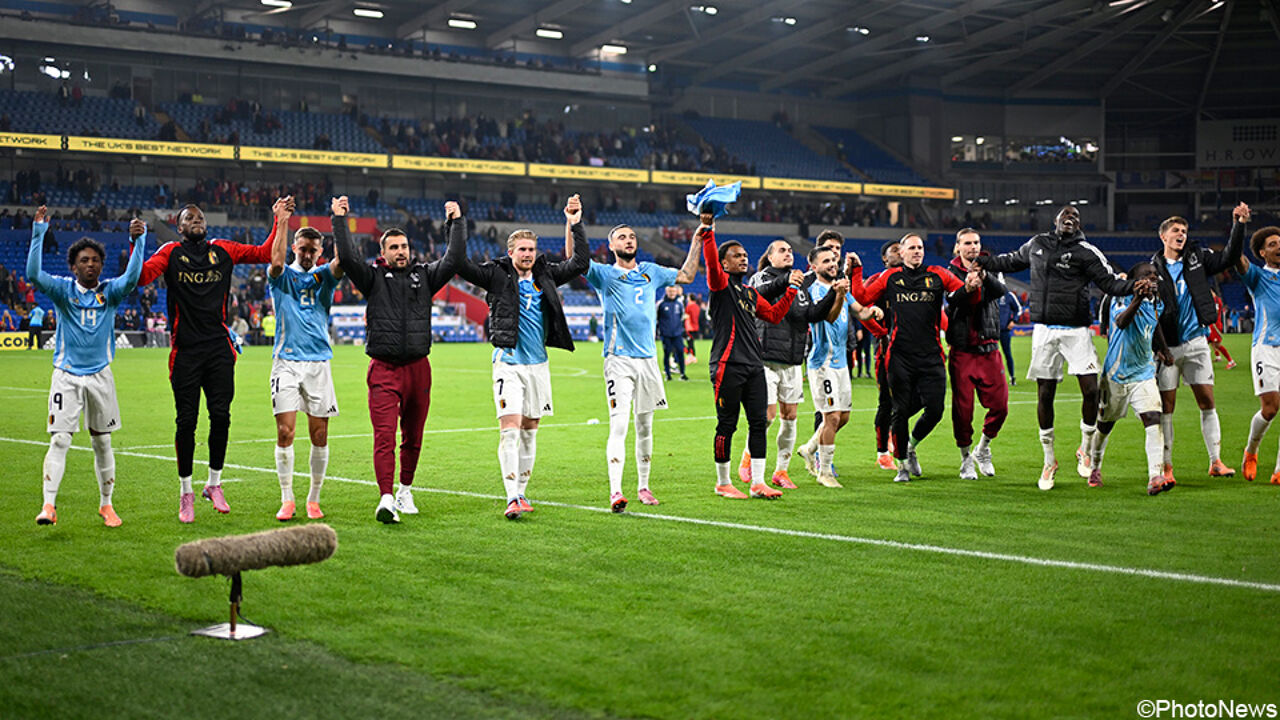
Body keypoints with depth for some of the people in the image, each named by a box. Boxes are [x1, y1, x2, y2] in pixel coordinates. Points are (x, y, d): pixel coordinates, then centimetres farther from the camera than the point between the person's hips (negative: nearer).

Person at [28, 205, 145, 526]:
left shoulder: (109, 291, 2)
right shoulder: (63, 289, -2)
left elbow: (131, 278, -17)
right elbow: (34, 275, -18)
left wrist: (138, 241, -28)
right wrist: (38, 234, -26)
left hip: (100, 375, 2)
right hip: (67, 375, -2)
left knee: (102, 443, 9)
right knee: (59, 440, -11)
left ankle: (106, 504, 21)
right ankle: (49, 505, -13)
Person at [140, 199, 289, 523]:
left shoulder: (223, 250, 11)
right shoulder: (171, 252, 4)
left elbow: (265, 253, 10)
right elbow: (142, 276, -10)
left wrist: (280, 221, 2)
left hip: (219, 348, 2)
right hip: (186, 349, -2)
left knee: (220, 416, 0)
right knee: (186, 421, 0)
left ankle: (214, 484, 18)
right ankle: (185, 492, 14)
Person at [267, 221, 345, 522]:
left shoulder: (324, 275, 12)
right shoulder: (282, 276, 8)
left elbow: (342, 261, -9)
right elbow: (276, 262, -15)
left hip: (318, 361, 2)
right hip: (286, 359, -1)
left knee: (319, 435, 1)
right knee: (285, 432, -7)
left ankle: (314, 499, 11)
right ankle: (287, 500, 0)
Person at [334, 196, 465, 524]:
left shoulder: (423, 275, 12)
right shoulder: (373, 276, 4)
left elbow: (453, 259, 3)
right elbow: (347, 257, -9)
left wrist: (456, 223, 3)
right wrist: (339, 220, -8)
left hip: (418, 368, 3)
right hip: (384, 370, -3)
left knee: (413, 438, 12)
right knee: (385, 437, -14)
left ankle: (405, 491, 29)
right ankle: (386, 499, -21)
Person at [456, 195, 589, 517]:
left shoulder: (545, 275, 10)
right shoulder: (497, 275, -2)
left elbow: (579, 263, 13)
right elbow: (463, 266, -11)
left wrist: (575, 226, 7)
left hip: (538, 364, 5)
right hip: (509, 362, -5)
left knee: (530, 429, 11)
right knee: (510, 428, -14)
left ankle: (521, 492, 22)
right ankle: (512, 499, -17)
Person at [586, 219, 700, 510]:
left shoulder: (650, 271, 16)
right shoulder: (604, 274, 3)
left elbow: (686, 275, 23)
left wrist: (697, 240, 18)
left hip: (648, 358, 5)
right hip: (619, 359, -5)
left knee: (645, 426, 11)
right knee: (619, 425, -14)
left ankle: (643, 487, 21)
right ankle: (615, 491, -17)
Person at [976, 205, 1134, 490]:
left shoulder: (1086, 252, -1)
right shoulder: (1036, 244, 11)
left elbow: (1110, 282, -5)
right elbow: (1013, 261, 30)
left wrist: (1135, 286, -23)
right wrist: (984, 262, 29)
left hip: (1076, 331, -3)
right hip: (1044, 330, 3)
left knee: (1091, 390, -13)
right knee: (1044, 395, 3)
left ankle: (1085, 450, 11)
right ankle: (1049, 461, 16)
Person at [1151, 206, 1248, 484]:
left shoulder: (1197, 257, 7)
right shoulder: (1153, 268, 1)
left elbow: (1229, 258, -1)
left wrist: (1239, 225, -10)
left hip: (1196, 343, 2)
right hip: (1167, 346, -2)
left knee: (1207, 403, 3)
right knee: (1166, 407, 0)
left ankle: (1216, 462, 9)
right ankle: (1166, 466, 8)